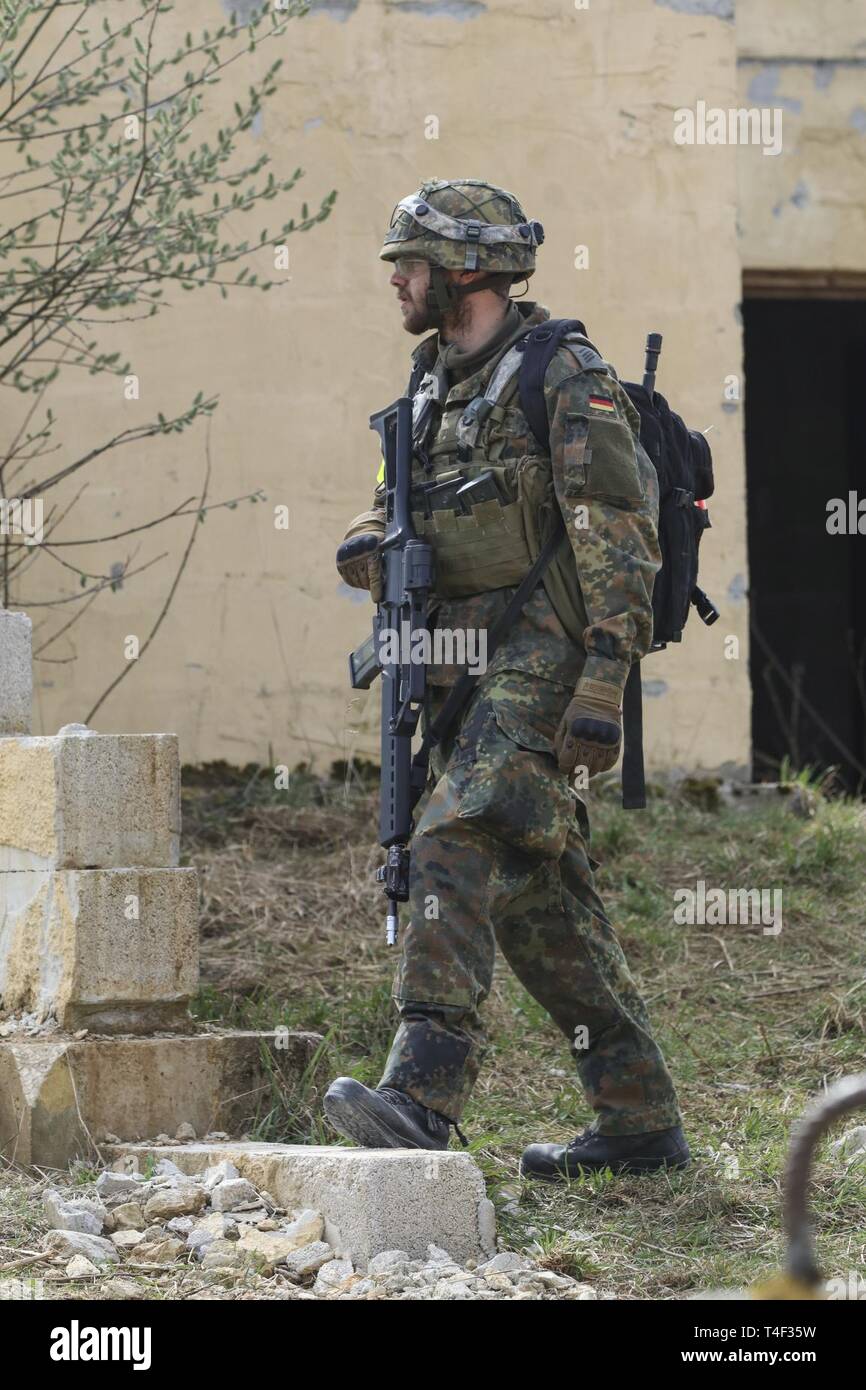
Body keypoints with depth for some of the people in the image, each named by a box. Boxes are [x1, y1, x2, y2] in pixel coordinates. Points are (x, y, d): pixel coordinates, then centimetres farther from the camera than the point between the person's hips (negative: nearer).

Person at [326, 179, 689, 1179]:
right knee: (540, 901, 10)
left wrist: (603, 691, -22)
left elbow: (620, 541, -15)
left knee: (458, 846, -24)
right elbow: (397, 501, 26)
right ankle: (641, 1124, 18)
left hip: (541, 661, -9)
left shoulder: (566, 380, -10)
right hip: (465, 674, 9)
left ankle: (420, 1099, -34)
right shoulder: (433, 384, 16)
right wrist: (367, 544, 1)